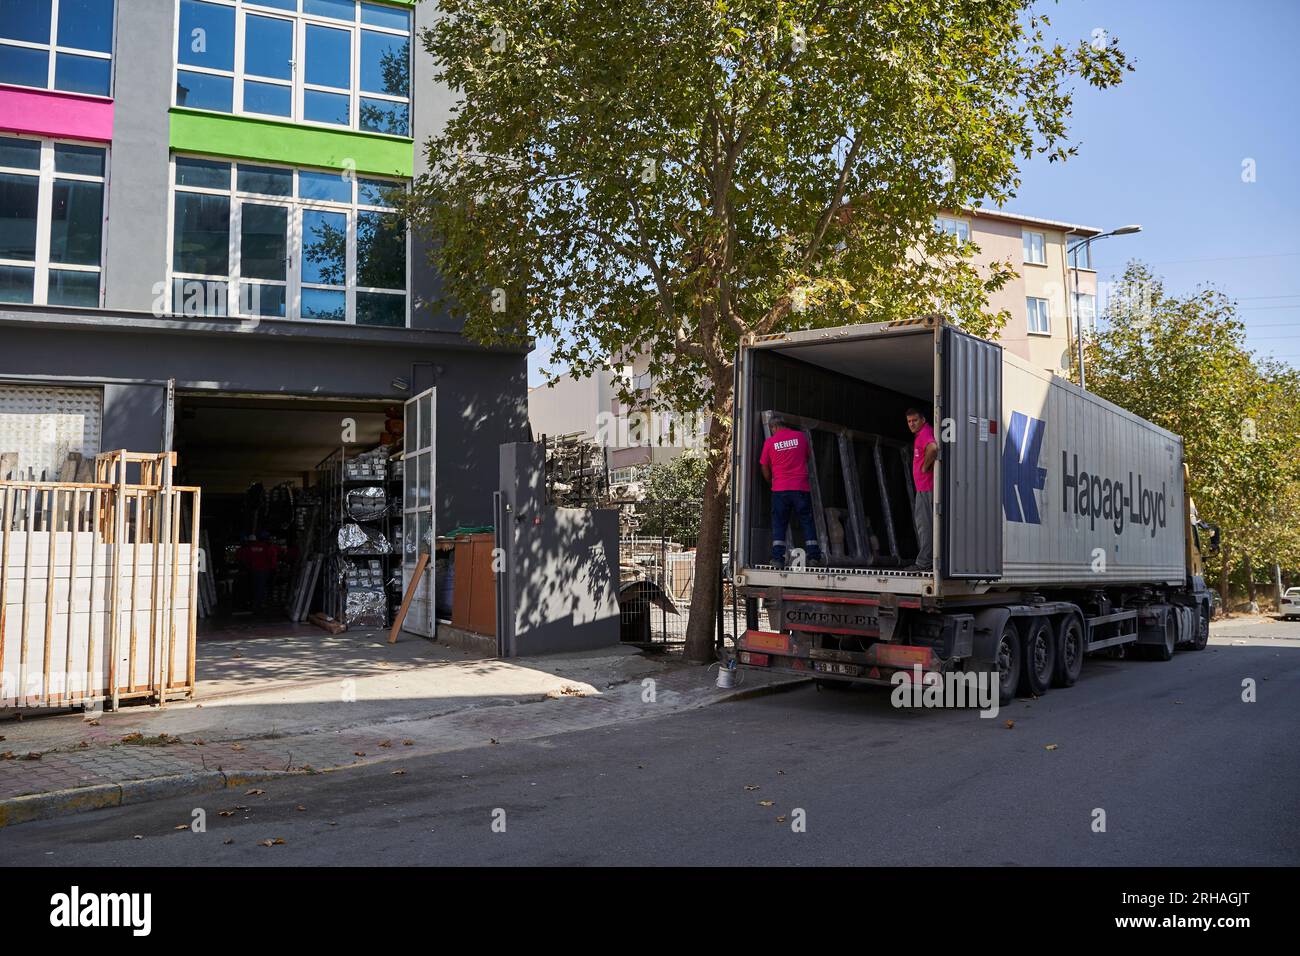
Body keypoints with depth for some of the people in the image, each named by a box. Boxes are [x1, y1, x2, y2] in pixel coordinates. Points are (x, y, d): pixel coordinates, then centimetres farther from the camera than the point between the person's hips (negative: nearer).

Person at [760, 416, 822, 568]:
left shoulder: (770, 441, 2)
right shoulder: (801, 436, 5)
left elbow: (765, 467, 9)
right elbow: (808, 457, 18)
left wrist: (771, 481, 26)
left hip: (780, 488, 0)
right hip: (801, 487, 0)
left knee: (779, 523, 4)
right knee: (807, 522, 7)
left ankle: (778, 557, -3)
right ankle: (813, 556, 4)